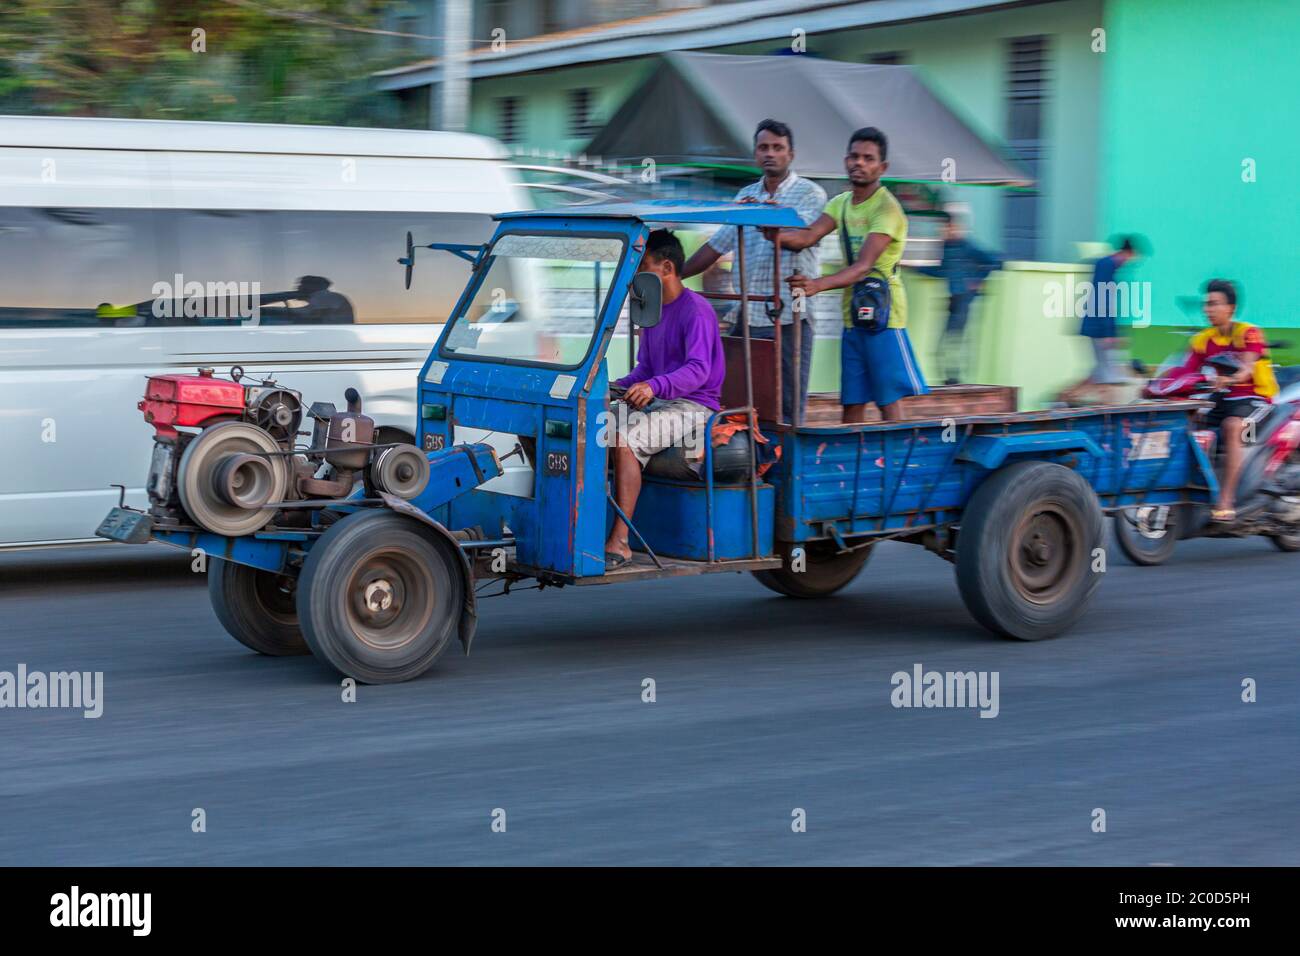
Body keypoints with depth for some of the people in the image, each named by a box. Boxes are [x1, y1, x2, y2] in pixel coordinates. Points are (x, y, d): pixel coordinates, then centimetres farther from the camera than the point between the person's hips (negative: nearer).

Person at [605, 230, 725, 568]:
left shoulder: (696, 310, -13)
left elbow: (699, 370, -25)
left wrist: (654, 386, -40)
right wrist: (617, 386, 2)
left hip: (695, 406, -9)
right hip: (657, 401, 9)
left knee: (625, 439, -31)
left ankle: (620, 542, -32)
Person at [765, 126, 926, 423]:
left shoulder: (887, 209, -12)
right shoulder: (841, 204, 12)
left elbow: (863, 267, -24)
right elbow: (808, 236, -4)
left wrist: (818, 284, -39)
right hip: (852, 315, 7)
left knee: (889, 400, -6)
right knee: (852, 402, 6)